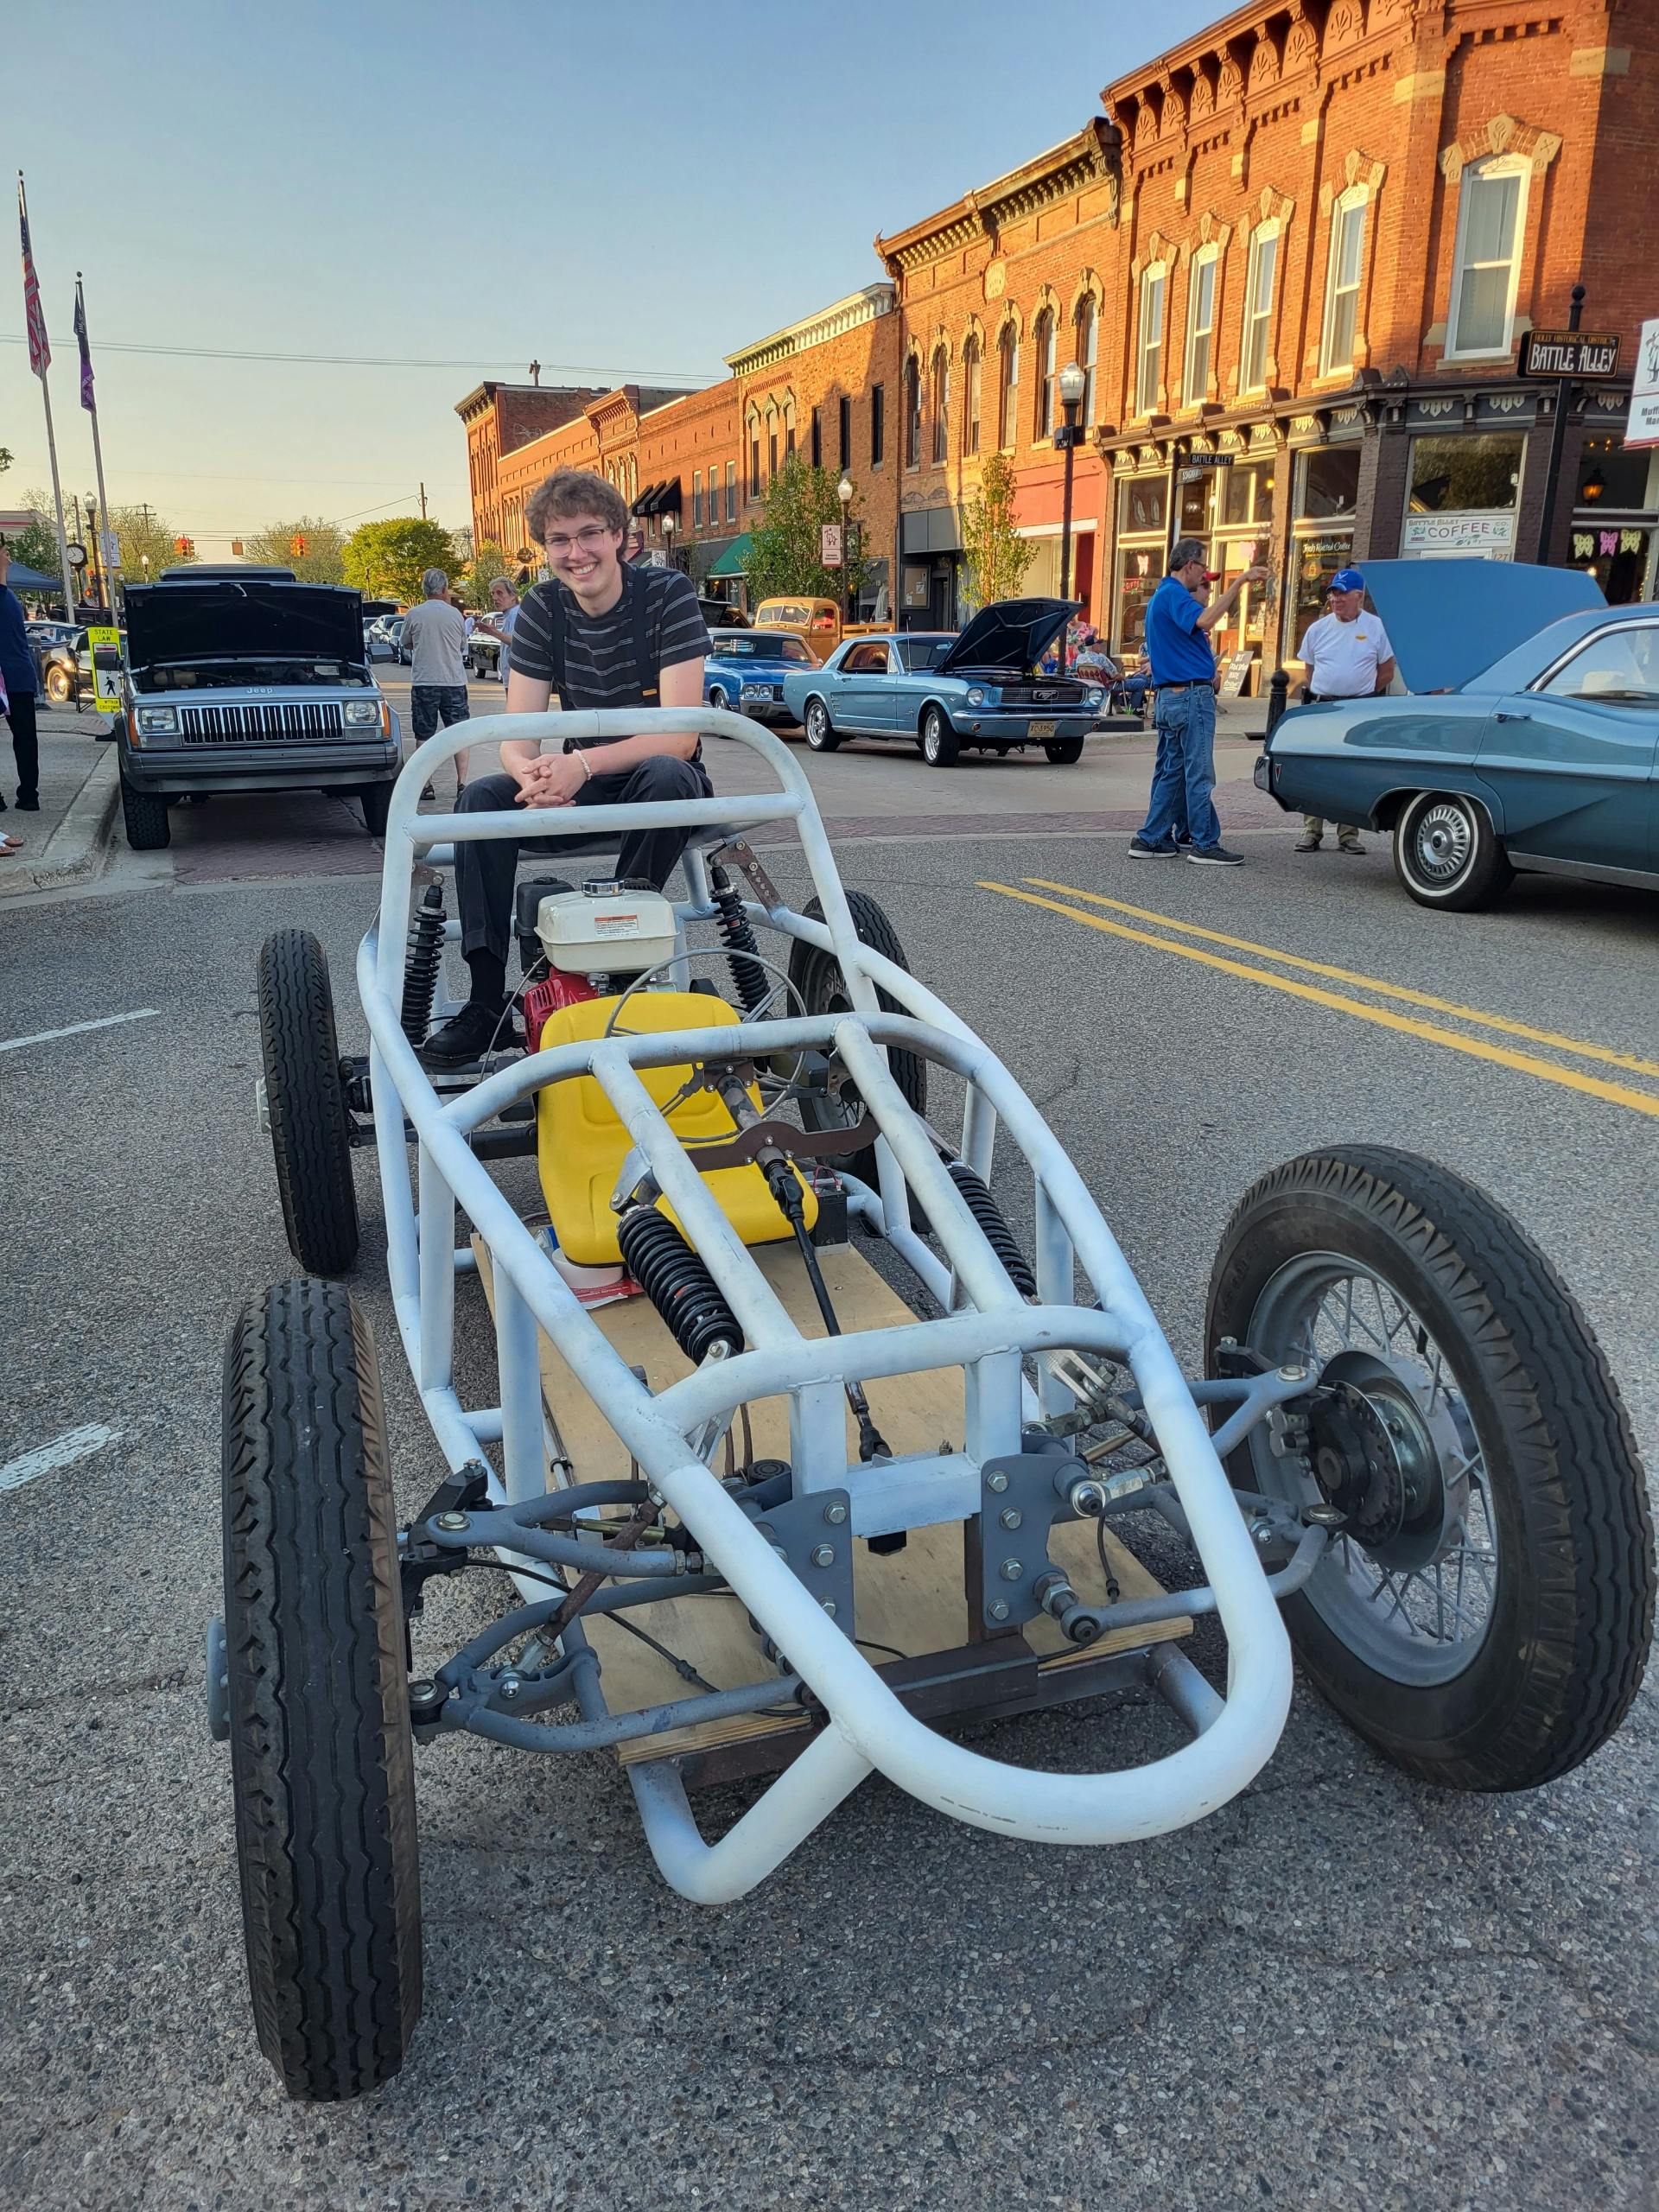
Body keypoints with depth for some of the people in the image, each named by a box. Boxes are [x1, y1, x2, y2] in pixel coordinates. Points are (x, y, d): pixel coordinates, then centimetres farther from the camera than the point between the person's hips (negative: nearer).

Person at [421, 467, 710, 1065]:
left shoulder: (668, 593, -13)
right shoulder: (543, 609, -2)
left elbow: (680, 735, -22)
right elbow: (517, 740, -8)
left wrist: (582, 764, -37)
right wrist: (535, 777, -33)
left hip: (660, 782, -4)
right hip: (581, 791, 4)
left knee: (667, 775, -37)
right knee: (483, 797, -21)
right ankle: (486, 1000, -21)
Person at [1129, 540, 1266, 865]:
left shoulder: (1160, 596, 20)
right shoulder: (1174, 593, -13)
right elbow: (1203, 621, -30)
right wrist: (1240, 581, -29)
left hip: (1167, 695, 10)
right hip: (1192, 693, -10)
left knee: (1170, 771, 12)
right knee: (1198, 773, -7)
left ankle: (1152, 839, 11)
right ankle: (1205, 845, -5)